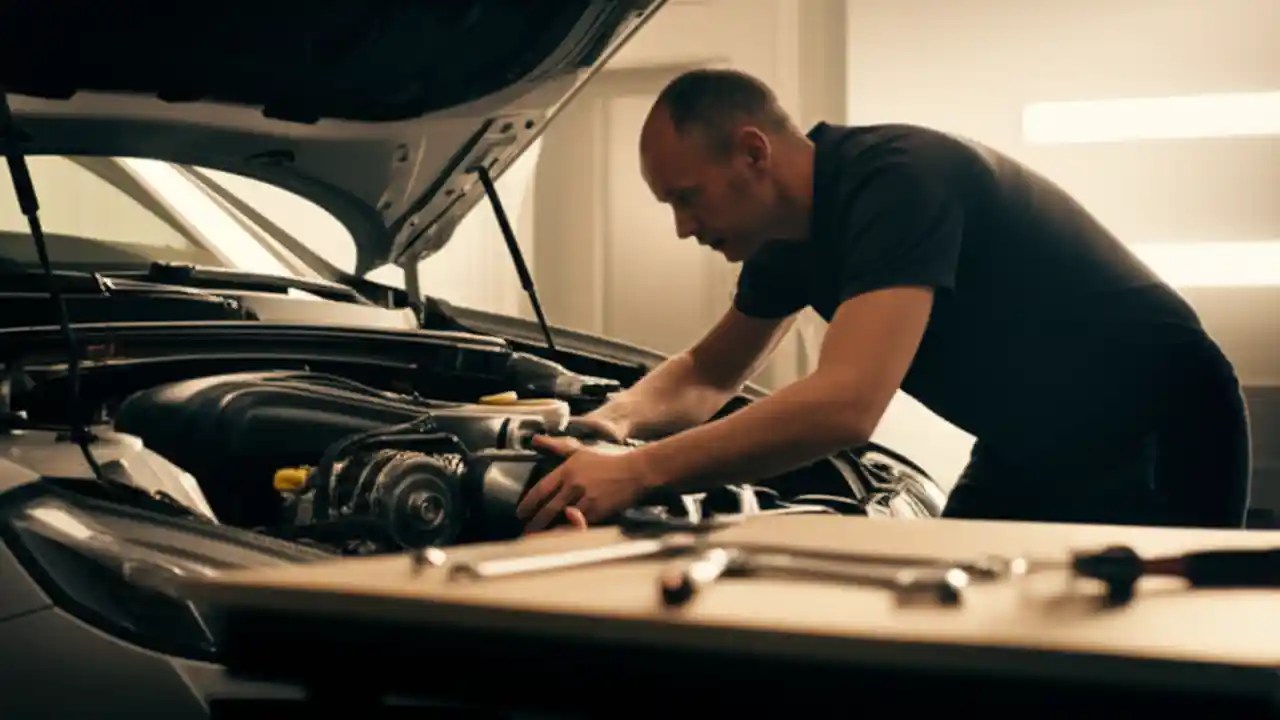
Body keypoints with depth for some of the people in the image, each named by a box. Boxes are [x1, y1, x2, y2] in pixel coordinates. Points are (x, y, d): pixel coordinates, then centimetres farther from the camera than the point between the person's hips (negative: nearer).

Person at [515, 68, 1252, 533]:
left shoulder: (898, 177, -30)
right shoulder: (791, 232, -1)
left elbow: (845, 405, -41)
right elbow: (709, 373, 13)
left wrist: (634, 474, -39)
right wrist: (618, 419, -9)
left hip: (1159, 441, -8)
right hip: (1033, 448, 8)